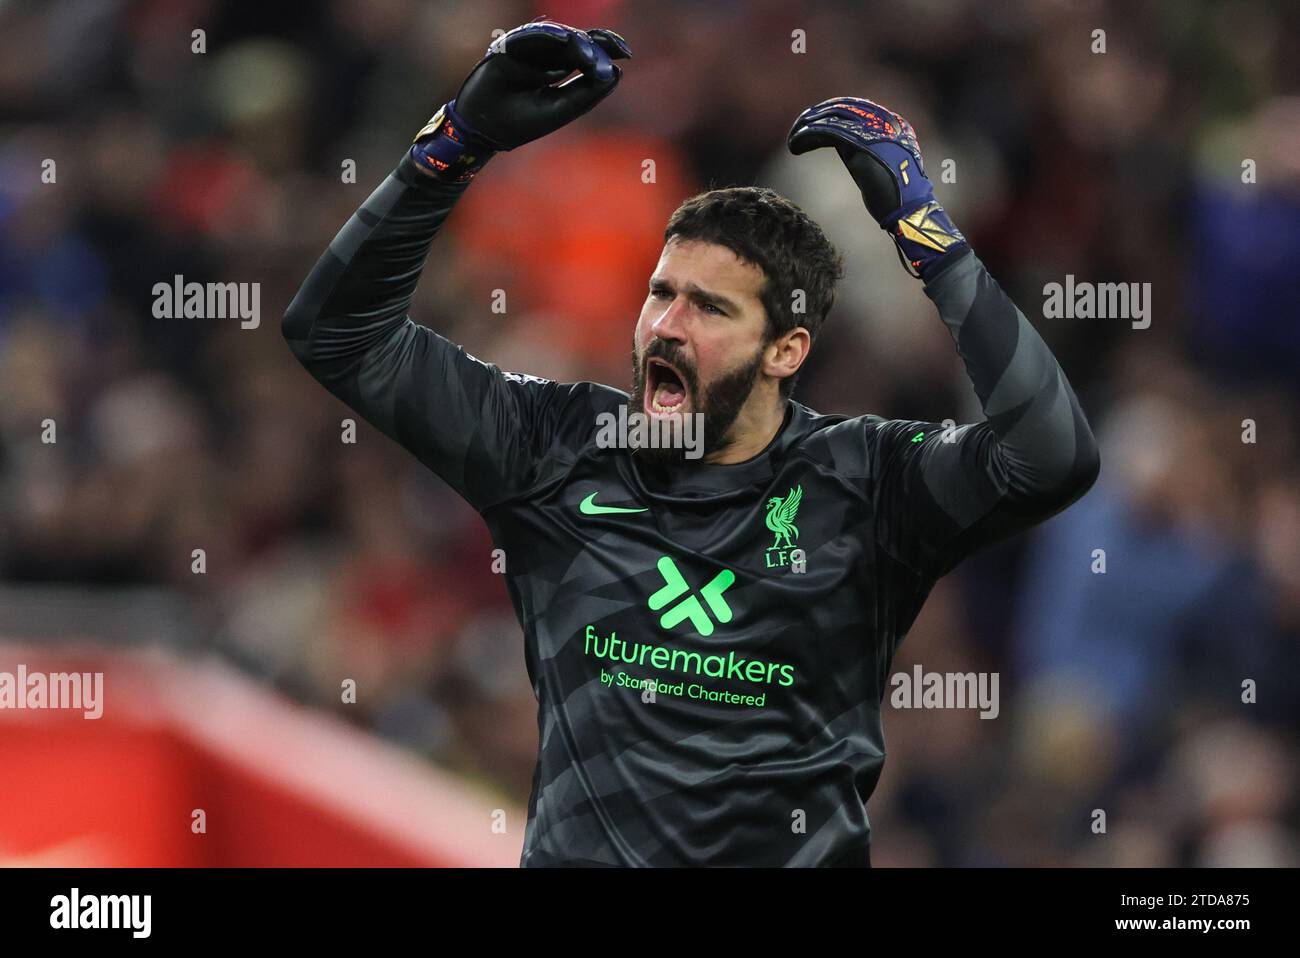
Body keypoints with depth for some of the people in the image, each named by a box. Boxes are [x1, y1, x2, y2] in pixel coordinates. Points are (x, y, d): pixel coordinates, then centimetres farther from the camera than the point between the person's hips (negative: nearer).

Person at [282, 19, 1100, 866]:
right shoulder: (557, 448, 7)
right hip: (578, 850, 1)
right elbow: (341, 333, 9)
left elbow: (1054, 459, -14)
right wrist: (464, 138, 0)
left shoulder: (865, 482, 1)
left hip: (794, 854, -1)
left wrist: (922, 225, -13)